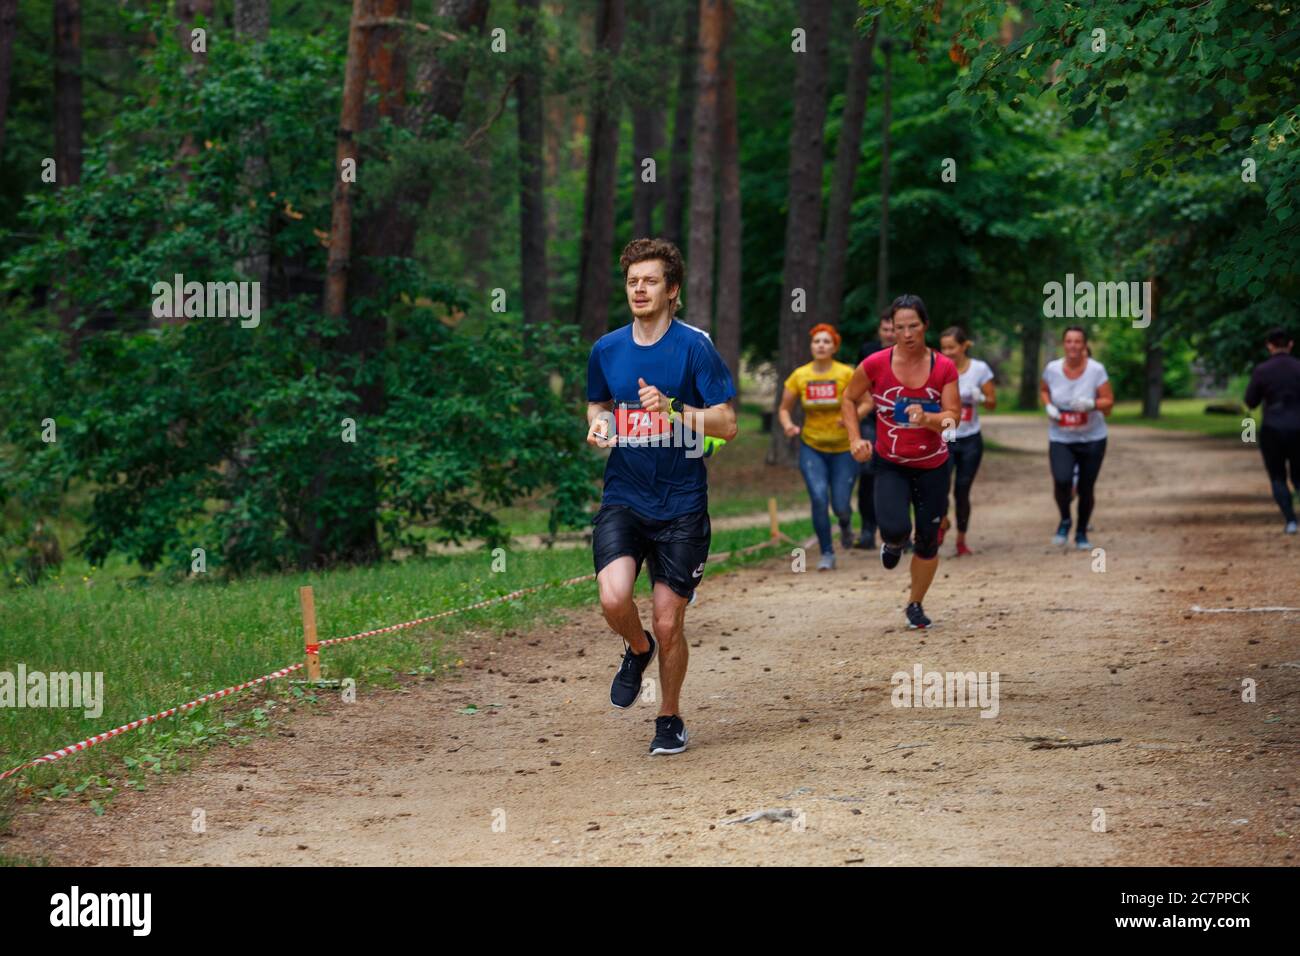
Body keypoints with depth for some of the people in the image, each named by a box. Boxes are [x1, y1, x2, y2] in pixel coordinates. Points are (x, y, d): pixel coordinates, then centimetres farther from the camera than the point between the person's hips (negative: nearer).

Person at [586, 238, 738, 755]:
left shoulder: (695, 347, -7)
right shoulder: (606, 349, 5)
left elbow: (727, 425, -9)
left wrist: (672, 407, -23)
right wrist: (597, 424, 0)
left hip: (680, 504, -2)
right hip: (622, 498, 2)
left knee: (668, 624, 1)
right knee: (614, 598, -21)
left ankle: (670, 718, 26)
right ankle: (637, 650, 15)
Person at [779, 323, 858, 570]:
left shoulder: (847, 374, -11)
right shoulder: (799, 376, -4)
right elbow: (784, 409, 6)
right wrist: (788, 425, -15)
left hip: (844, 449, -1)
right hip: (812, 448, 1)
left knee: (840, 506, -1)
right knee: (819, 498, -17)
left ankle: (845, 524, 38)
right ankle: (827, 554, -4)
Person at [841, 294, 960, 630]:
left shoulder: (944, 368, -11)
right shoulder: (876, 364, -13)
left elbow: (953, 417, -11)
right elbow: (849, 399, 3)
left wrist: (927, 418, -32)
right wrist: (855, 438, -9)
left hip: (933, 467, 1)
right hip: (890, 466, -1)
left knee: (928, 543, 7)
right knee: (896, 528, -25)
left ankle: (915, 606, 31)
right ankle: (893, 543, 15)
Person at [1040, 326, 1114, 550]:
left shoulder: (1096, 370, -11)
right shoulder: (1052, 369, -5)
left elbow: (1109, 401, -8)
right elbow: (1043, 389, 15)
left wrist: (1092, 404, -28)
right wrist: (1049, 406, -5)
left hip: (1092, 439, 0)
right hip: (1060, 439, 0)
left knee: (1086, 489, 5)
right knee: (1062, 481, -22)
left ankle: (1082, 533, 28)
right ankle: (1065, 520, 7)